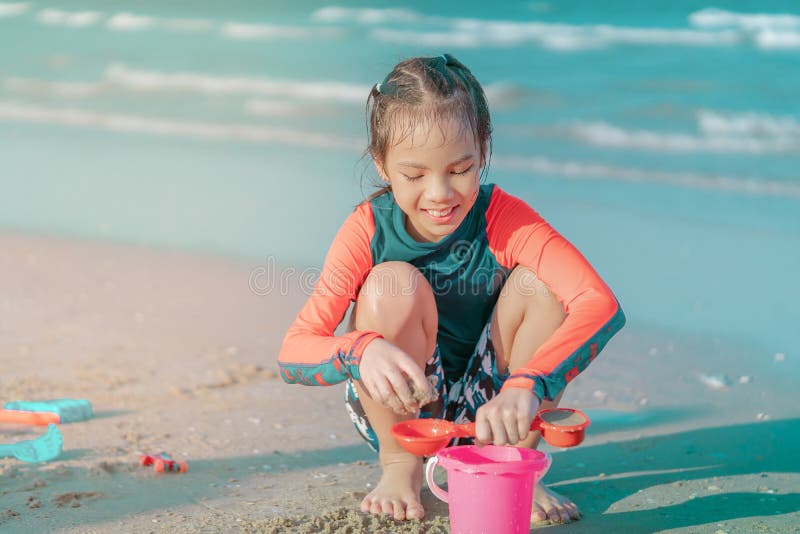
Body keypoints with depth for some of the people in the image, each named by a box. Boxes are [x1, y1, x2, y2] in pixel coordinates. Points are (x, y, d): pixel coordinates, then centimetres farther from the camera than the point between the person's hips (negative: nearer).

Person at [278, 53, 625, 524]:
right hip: (399, 412, -1)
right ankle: (400, 469, -9)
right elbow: (292, 355, -24)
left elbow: (603, 305, -34)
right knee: (394, 283, -28)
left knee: (538, 281, -23)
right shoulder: (369, 230, -18)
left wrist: (528, 385, -51)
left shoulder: (503, 218, -19)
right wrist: (363, 350, -48)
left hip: (485, 410, 1)